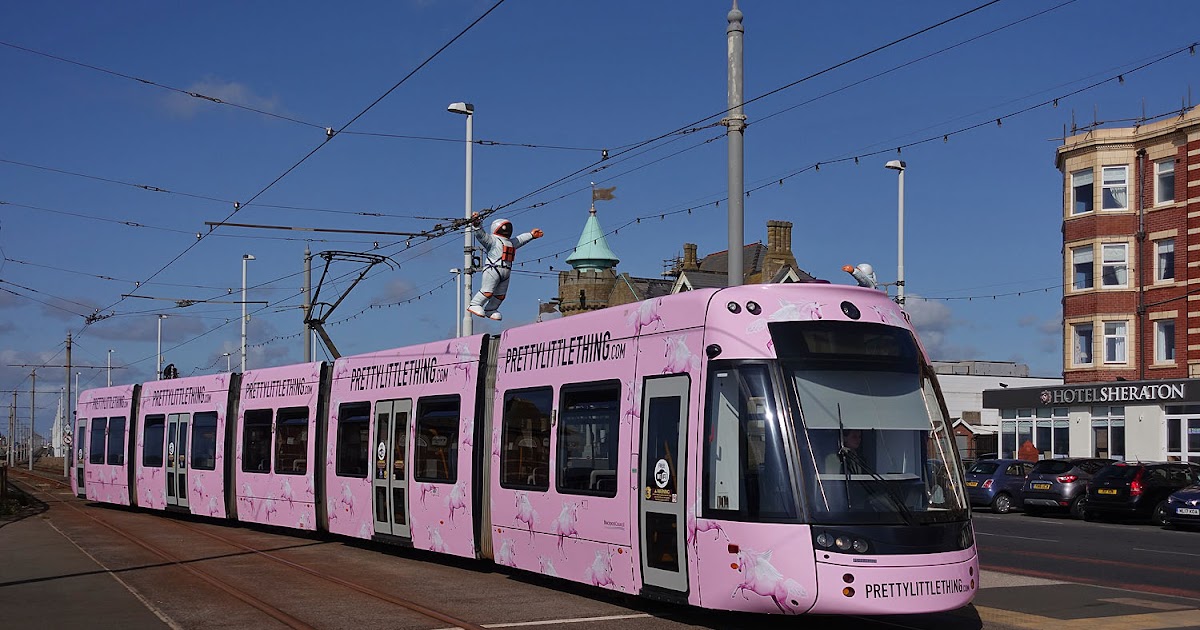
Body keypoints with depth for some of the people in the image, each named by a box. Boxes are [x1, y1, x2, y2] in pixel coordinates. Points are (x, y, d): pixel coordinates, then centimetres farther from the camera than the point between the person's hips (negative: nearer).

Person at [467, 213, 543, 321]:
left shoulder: (510, 243, 27)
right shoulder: (492, 240, 1)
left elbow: (519, 240, 43)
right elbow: (481, 236, -12)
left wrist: (531, 234, 51)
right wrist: (476, 225, -28)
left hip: (505, 272, 8)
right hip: (493, 269, -8)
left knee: (500, 295, 9)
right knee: (488, 292, -15)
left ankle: (490, 310, 24)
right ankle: (474, 305, -4)